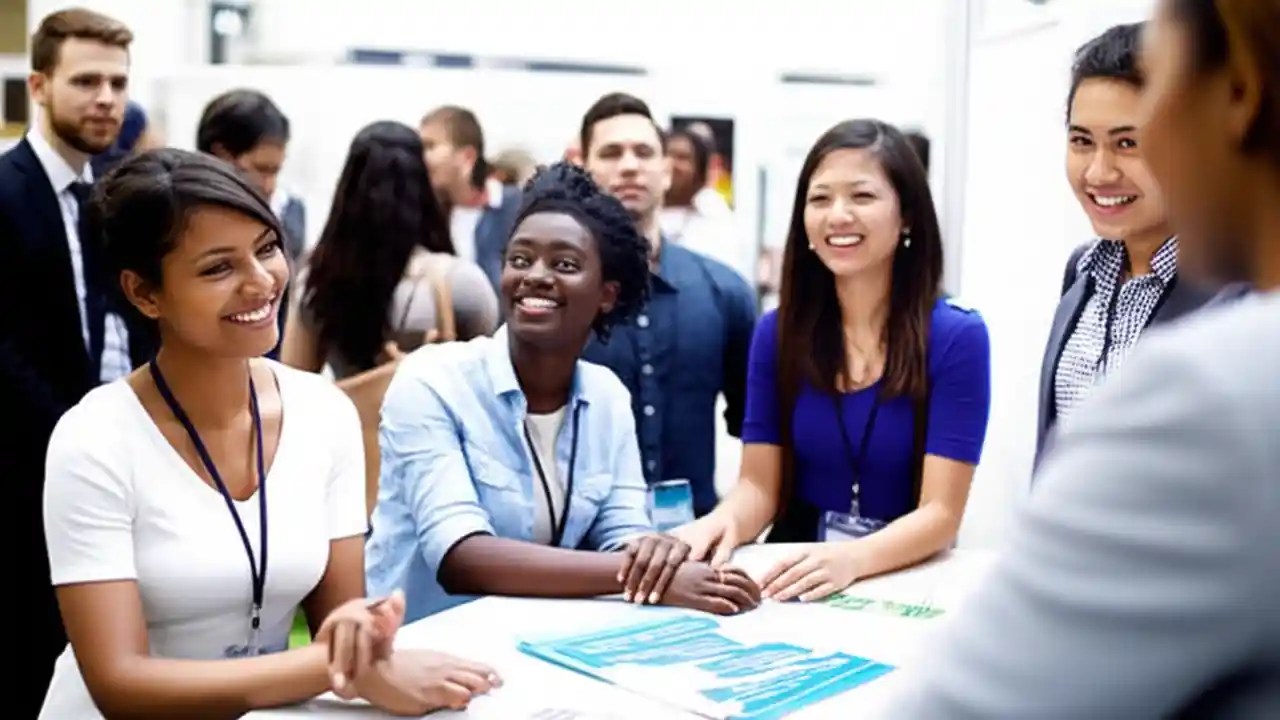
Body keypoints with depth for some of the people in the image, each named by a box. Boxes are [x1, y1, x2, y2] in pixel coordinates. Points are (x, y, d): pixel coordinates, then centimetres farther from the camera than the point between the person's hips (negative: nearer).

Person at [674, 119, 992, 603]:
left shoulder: (956, 337, -7)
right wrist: (723, 522, -20)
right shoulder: (778, 330, 2)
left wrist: (850, 559, -30)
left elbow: (940, 512, -12)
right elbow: (761, 485, 2)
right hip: (794, 578, 2)